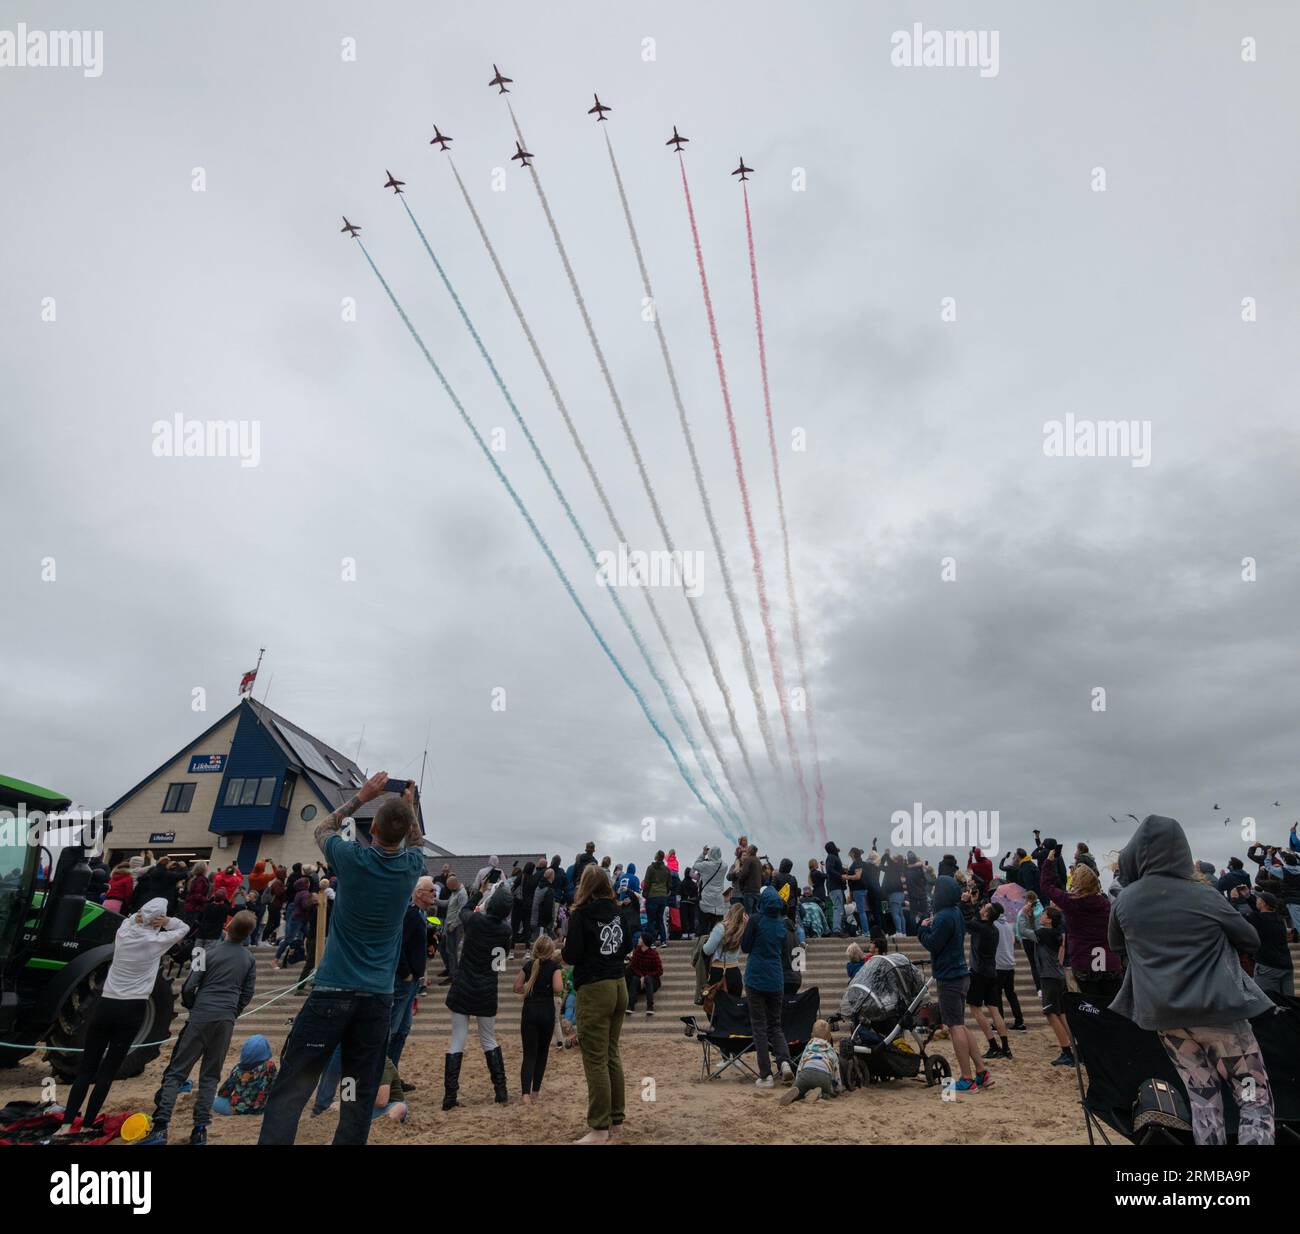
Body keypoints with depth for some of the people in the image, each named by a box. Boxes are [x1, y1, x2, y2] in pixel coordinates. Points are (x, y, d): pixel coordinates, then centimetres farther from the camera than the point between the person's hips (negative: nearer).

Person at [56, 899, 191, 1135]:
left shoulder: (123, 933, -1)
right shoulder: (156, 941, -10)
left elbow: (133, 918, 22)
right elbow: (184, 928, 6)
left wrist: (143, 916, 1)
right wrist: (165, 921, -10)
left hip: (105, 1006, 3)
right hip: (131, 1010, -3)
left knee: (86, 1067, 10)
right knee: (108, 1070, 6)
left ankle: (67, 1123, 3)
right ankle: (87, 1124, 6)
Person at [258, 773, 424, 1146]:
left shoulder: (352, 858, -9)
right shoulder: (411, 866, -3)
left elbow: (323, 828, 14)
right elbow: (416, 841, 24)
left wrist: (363, 795, 16)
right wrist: (410, 803, 28)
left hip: (333, 991, -2)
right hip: (378, 998, 3)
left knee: (289, 1091, 3)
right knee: (361, 1097, 10)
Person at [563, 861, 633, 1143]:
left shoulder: (580, 915, -14)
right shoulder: (616, 911, 4)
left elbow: (571, 956, -15)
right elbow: (627, 945, 13)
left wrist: (566, 950, 5)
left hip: (594, 990, -7)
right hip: (618, 986, 7)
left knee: (595, 1061, 2)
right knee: (612, 1054, 17)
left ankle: (600, 1129, 8)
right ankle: (617, 1120, 26)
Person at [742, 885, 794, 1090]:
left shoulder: (756, 920, -11)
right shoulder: (782, 923, 4)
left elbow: (745, 947, -5)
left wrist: (745, 927, 7)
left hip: (756, 978, -4)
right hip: (776, 979, 4)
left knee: (759, 1026, 3)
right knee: (775, 1024, 14)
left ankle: (766, 1076, 0)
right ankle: (785, 1061, -9)